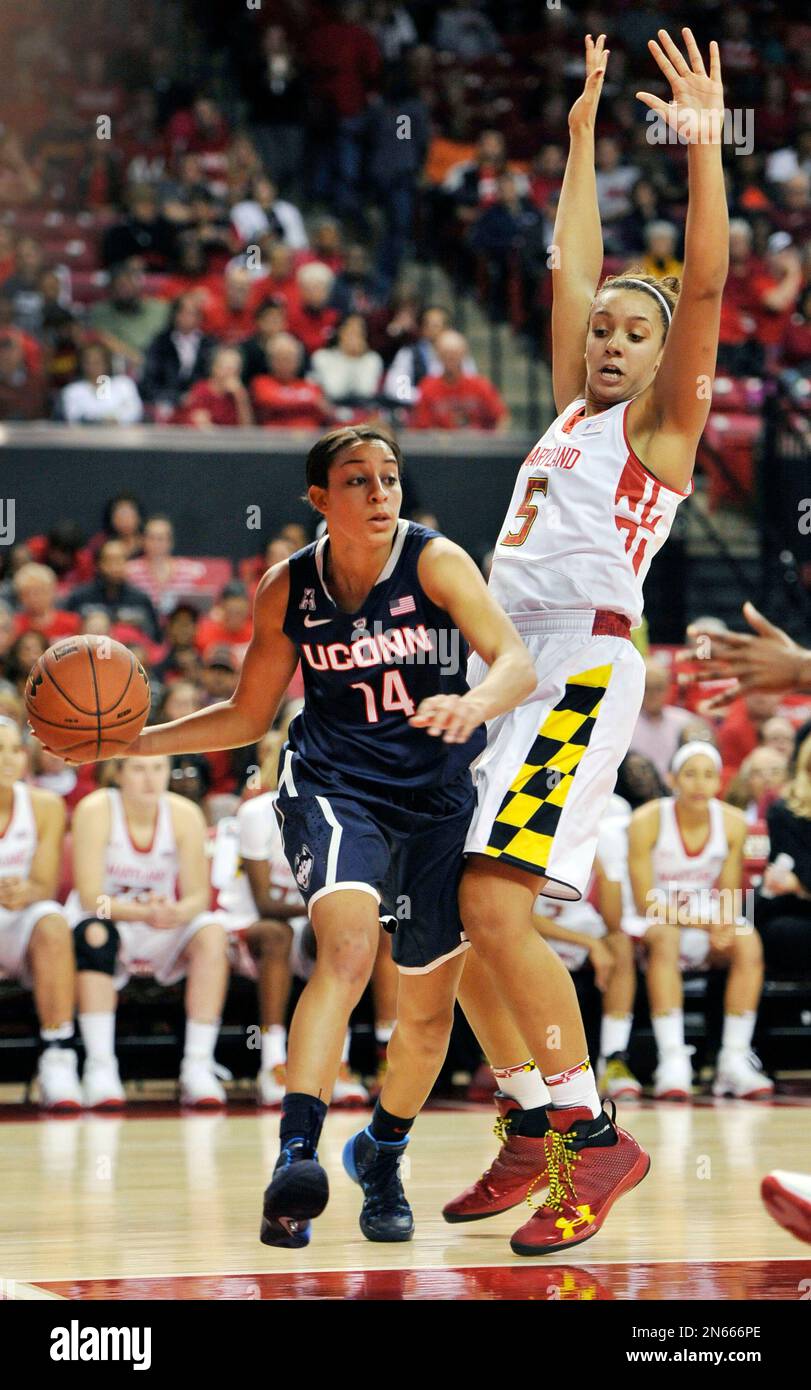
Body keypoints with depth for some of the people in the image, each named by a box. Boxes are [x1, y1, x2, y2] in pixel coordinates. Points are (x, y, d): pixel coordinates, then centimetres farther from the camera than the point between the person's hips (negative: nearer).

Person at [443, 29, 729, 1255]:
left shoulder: (661, 424, 3)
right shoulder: (571, 413, 21)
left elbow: (704, 287, -9)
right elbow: (572, 266, 27)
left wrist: (704, 147, -14)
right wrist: (583, 132, 29)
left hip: (584, 662, -8)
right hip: (504, 666, 8)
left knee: (495, 904, -20)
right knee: (457, 912, 7)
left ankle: (594, 1137, -16)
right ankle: (534, 1126, 18)